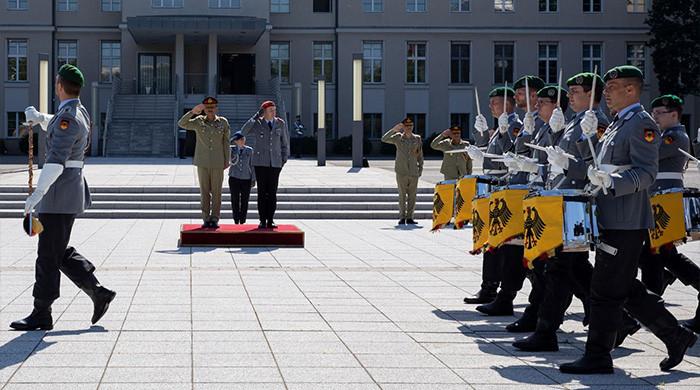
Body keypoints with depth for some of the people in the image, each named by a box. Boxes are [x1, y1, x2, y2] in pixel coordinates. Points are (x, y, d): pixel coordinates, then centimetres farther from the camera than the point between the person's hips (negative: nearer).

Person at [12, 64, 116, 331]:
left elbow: (57, 158, -29)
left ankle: (41, 315, 3)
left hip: (60, 192, -10)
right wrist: (39, 118, 18)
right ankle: (98, 293, 14)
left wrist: (39, 192, -35)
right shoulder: (80, 112, 13)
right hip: (70, 189, 10)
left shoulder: (69, 118, -18)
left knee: (49, 254, -3)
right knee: (60, 252, 15)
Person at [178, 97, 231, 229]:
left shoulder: (223, 122, 3)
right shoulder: (199, 121, 2)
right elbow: (181, 124, -10)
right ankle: (206, 219, 8)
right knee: (204, 191, 3)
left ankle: (215, 219, 7)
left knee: (216, 192, 1)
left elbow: (226, 142, 5)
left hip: (218, 163, 0)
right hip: (202, 162, 0)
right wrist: (192, 112, -22)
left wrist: (227, 161, 3)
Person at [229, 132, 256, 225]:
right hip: (234, 178, -1)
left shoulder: (249, 150, 3)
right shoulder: (231, 149, 0)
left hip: (246, 179, 1)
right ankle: (236, 221, 8)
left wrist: (253, 179, 5)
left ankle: (242, 221, 9)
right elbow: (233, 161, -11)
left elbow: (252, 165, 7)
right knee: (235, 200, 1)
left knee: (244, 201, 2)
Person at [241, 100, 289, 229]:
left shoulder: (281, 123, 4)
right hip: (260, 162, -2)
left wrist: (284, 158, 5)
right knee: (262, 192, -2)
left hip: (275, 163, 2)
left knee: (272, 192, 1)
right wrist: (256, 117, -21)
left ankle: (270, 221, 5)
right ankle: (262, 221, 2)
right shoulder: (257, 123, -3)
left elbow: (285, 142, 12)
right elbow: (243, 133, -20)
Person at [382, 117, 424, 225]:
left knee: (412, 196, 2)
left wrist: (420, 168, 9)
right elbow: (384, 139, -5)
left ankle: (409, 217, 8)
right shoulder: (398, 137, 4)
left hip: (414, 172, 2)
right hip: (401, 172, -2)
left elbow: (420, 155, 15)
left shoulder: (417, 139, 9)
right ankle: (402, 217, 4)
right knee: (402, 195, 0)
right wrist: (394, 129, -12)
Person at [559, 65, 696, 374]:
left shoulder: (641, 123, -11)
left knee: (606, 291, -5)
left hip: (626, 224, -10)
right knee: (627, 290, 14)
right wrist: (588, 137, 8)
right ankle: (676, 337, 23)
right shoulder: (617, 124, 19)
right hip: (612, 219, 10)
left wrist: (611, 182, -34)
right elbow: (599, 167, 22)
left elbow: (646, 173, -20)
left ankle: (597, 357, 3)